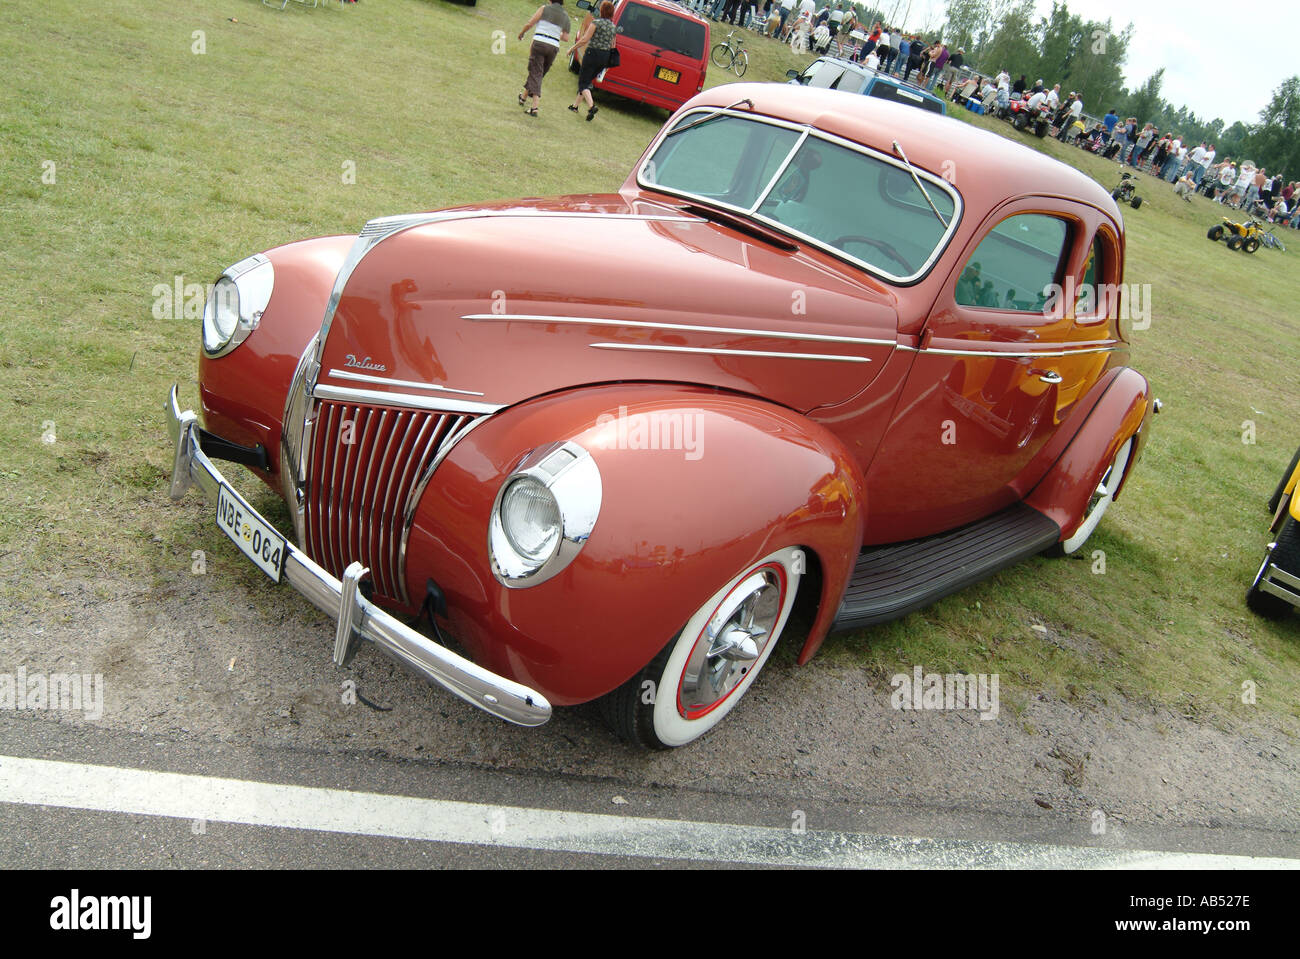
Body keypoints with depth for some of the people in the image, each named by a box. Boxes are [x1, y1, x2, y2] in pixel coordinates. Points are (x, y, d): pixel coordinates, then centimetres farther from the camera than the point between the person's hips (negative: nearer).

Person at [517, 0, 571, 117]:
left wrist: (521, 33, 17)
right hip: (554, 47, 4)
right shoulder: (565, 16, 11)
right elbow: (566, 37, 10)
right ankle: (524, 96, 30)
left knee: (536, 74, -2)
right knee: (538, 73, 21)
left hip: (539, 43, -4)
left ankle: (535, 107, -7)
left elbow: (529, 24, -2)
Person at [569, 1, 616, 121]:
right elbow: (612, 46, 13)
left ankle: (591, 106, -25)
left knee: (583, 83, -3)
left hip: (592, 54, -7)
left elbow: (585, 39, -15)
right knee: (587, 81, 20)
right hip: (605, 57, 7)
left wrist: (572, 48, -4)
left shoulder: (597, 22, -11)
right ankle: (575, 105, 26)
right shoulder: (613, 26, 9)